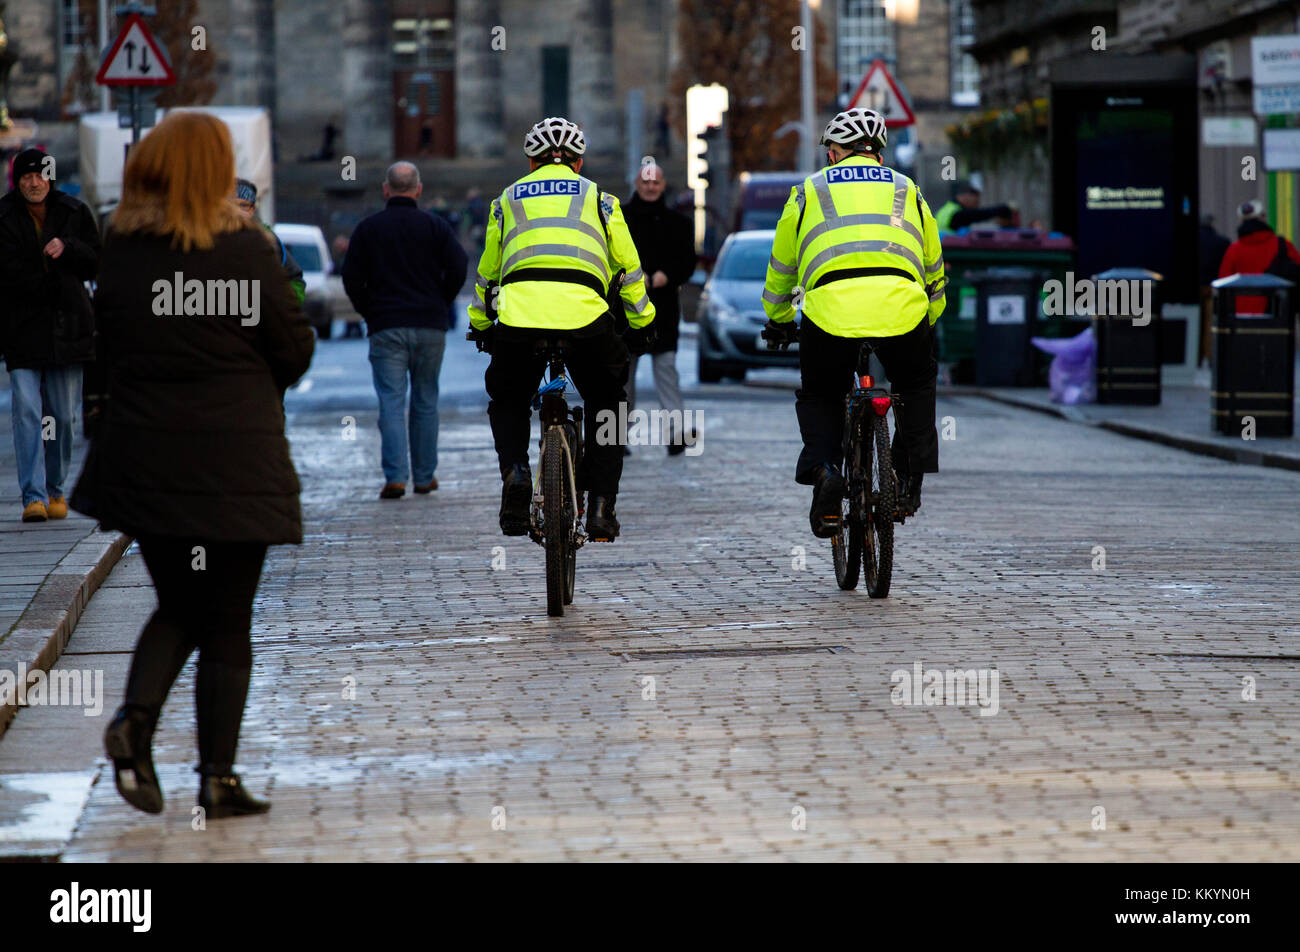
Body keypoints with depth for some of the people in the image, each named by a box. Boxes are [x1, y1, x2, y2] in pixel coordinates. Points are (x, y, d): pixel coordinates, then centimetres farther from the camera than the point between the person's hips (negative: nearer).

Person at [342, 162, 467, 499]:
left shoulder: (368, 228, 2)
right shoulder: (435, 225, 2)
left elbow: (351, 278, -2)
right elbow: (458, 268, -4)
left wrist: (369, 312, 11)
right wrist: (440, 305, 9)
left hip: (386, 328, -1)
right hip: (431, 326, 1)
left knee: (391, 402, -3)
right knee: (426, 402, 11)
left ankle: (395, 476, -15)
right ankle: (424, 477, 14)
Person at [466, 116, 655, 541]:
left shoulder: (508, 198, 25)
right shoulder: (597, 196, 22)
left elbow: (487, 271, 30)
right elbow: (628, 267, 23)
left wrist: (480, 325, 44)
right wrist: (641, 322, 36)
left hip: (518, 313, 1)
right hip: (584, 311, -1)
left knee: (507, 402, 25)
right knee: (605, 404, 22)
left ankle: (514, 470, -3)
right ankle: (601, 503, 11)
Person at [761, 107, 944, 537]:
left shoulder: (810, 190, 25)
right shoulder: (907, 190, 29)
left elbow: (781, 269, 35)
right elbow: (934, 272, 40)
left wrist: (778, 322, 51)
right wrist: (928, 322, 56)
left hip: (830, 306, -1)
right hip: (901, 303, 1)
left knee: (818, 397, 23)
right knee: (918, 383, 30)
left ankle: (823, 467, -3)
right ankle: (909, 479, 21)